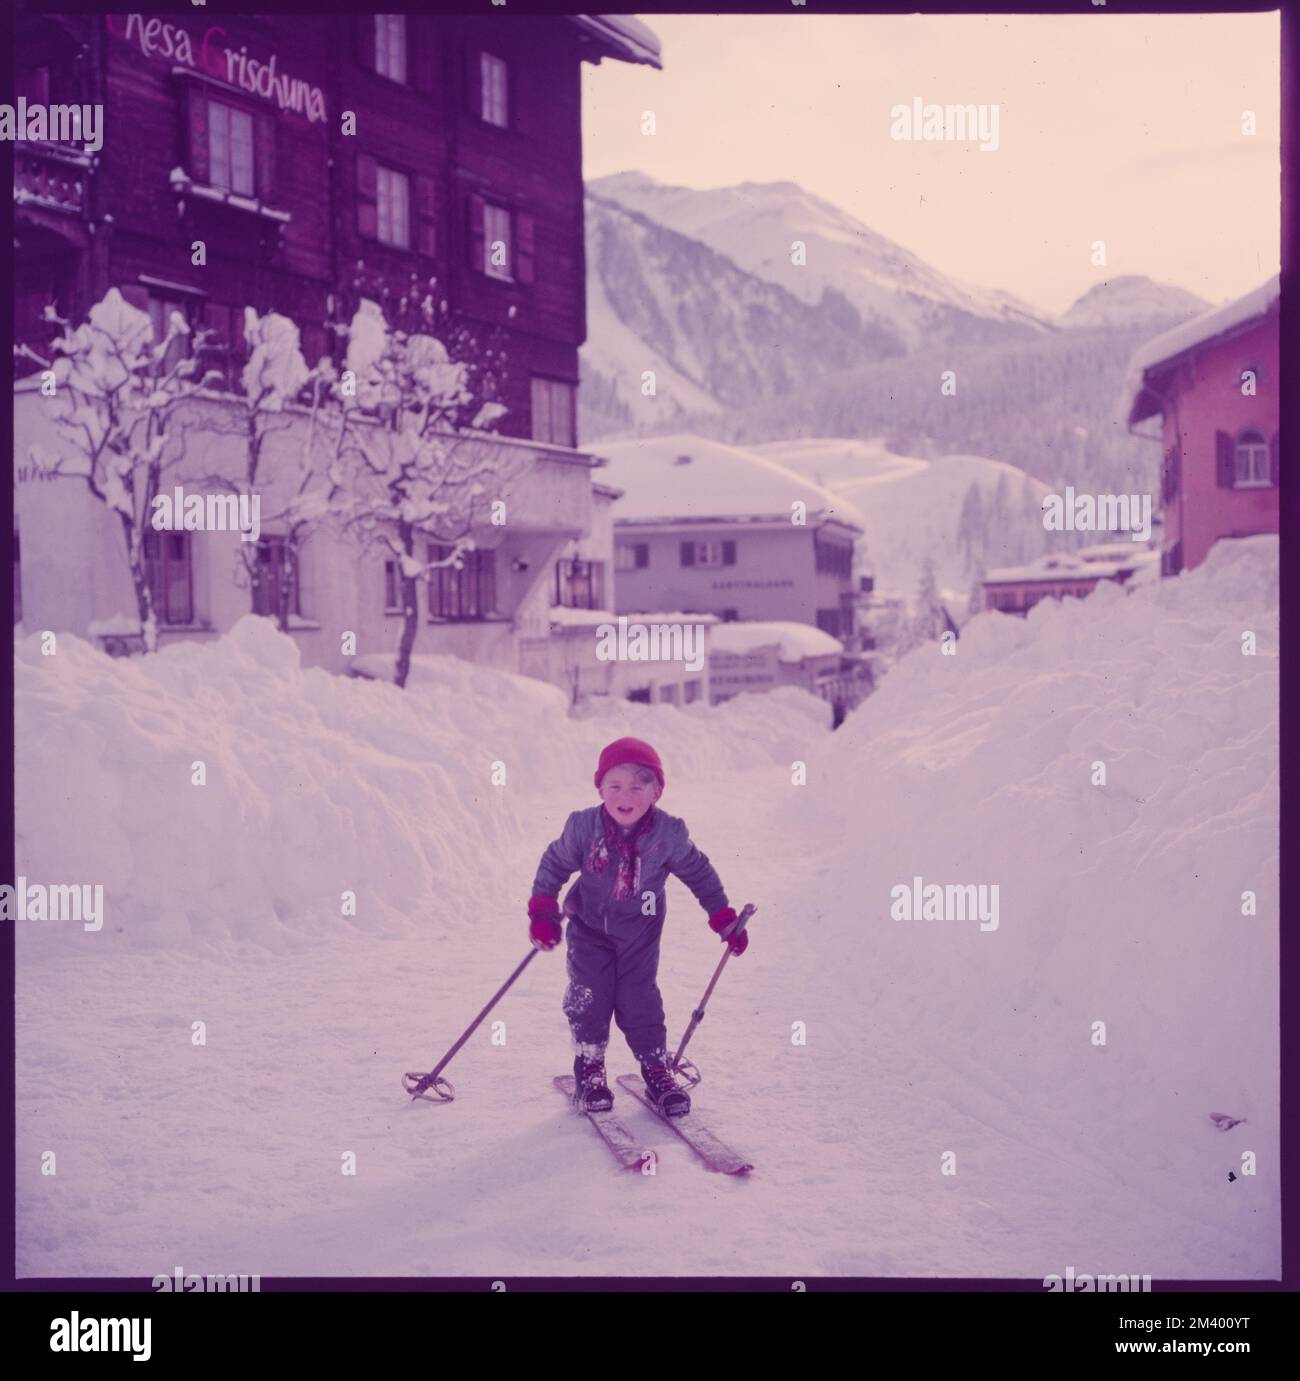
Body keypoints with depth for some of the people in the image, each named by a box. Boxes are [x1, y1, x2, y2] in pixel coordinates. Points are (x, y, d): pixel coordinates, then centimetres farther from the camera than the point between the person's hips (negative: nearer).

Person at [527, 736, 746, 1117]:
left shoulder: (668, 833, -17)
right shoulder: (582, 827, -18)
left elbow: (699, 872, -2)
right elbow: (554, 864, -2)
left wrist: (723, 918, -1)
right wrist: (542, 911, -9)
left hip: (639, 932, 0)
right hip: (589, 926, 0)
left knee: (640, 999, 0)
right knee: (589, 996, -4)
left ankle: (656, 1069, 14)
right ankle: (589, 1068, 12)